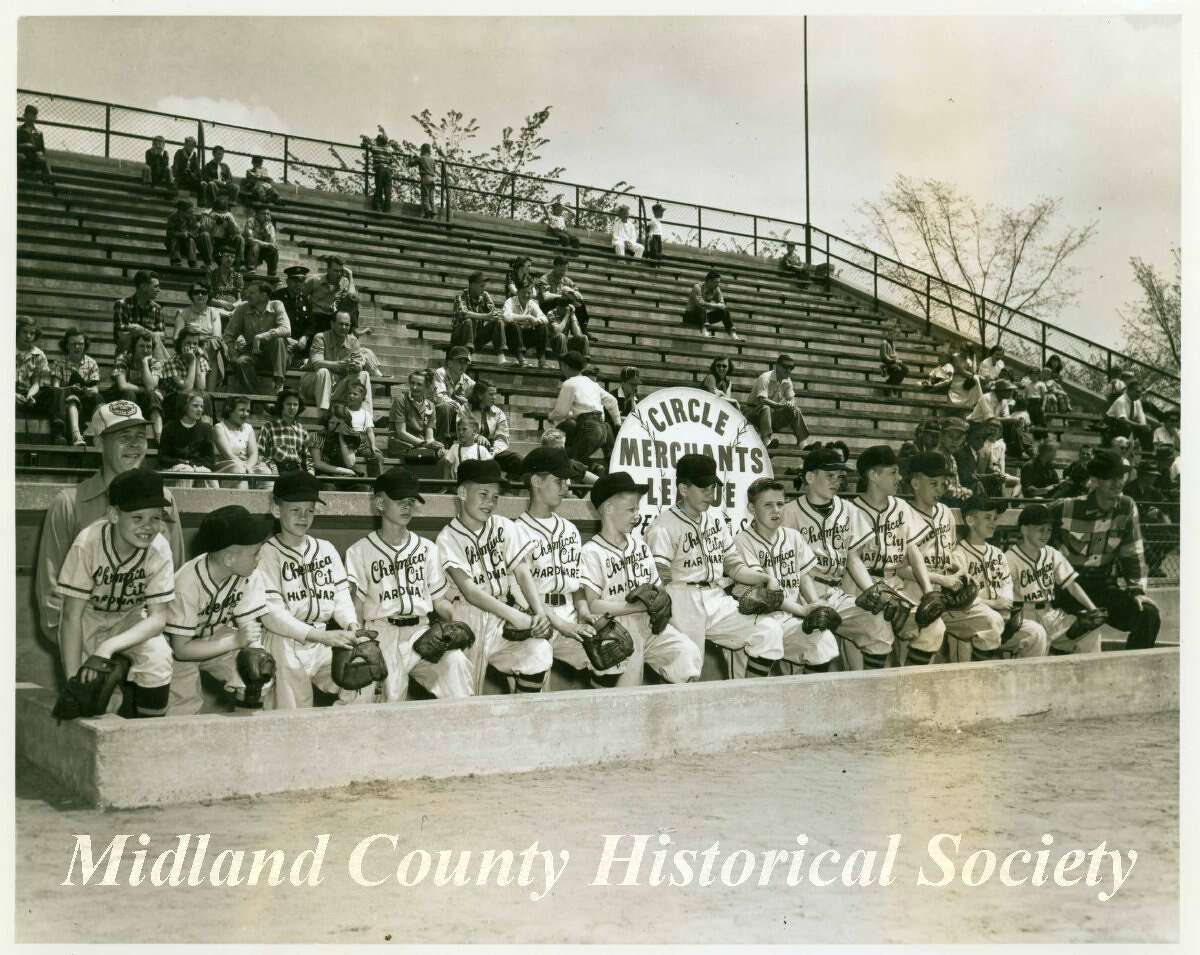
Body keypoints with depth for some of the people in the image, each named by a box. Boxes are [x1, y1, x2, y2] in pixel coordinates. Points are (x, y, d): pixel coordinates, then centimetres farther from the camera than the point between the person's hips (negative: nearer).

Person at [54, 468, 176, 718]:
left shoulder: (159, 550, -22)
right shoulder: (88, 542, -28)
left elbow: (157, 618, -20)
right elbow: (72, 616, -23)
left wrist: (109, 647, -35)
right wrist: (73, 682, -26)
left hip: (130, 621, 1)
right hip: (87, 619, -1)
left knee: (157, 658, -25)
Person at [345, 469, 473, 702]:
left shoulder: (427, 549, 16)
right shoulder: (360, 551, 6)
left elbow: (439, 600, 14)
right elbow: (356, 607, 3)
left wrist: (457, 619, -5)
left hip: (420, 630, 3)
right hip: (381, 630, -3)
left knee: (456, 660, -24)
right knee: (393, 686, -27)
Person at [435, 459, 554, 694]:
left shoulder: (504, 527, 5)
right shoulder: (448, 538, -7)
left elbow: (522, 572, -2)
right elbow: (469, 591, -16)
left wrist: (540, 613, -20)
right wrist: (514, 615, -28)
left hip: (500, 618, 3)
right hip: (467, 619, -3)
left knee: (539, 650, -22)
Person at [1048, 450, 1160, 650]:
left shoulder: (1127, 508, -1)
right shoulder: (1065, 509, -13)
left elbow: (1133, 553, 5)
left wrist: (1137, 590, -3)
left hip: (1105, 585, 4)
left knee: (1148, 614, -13)